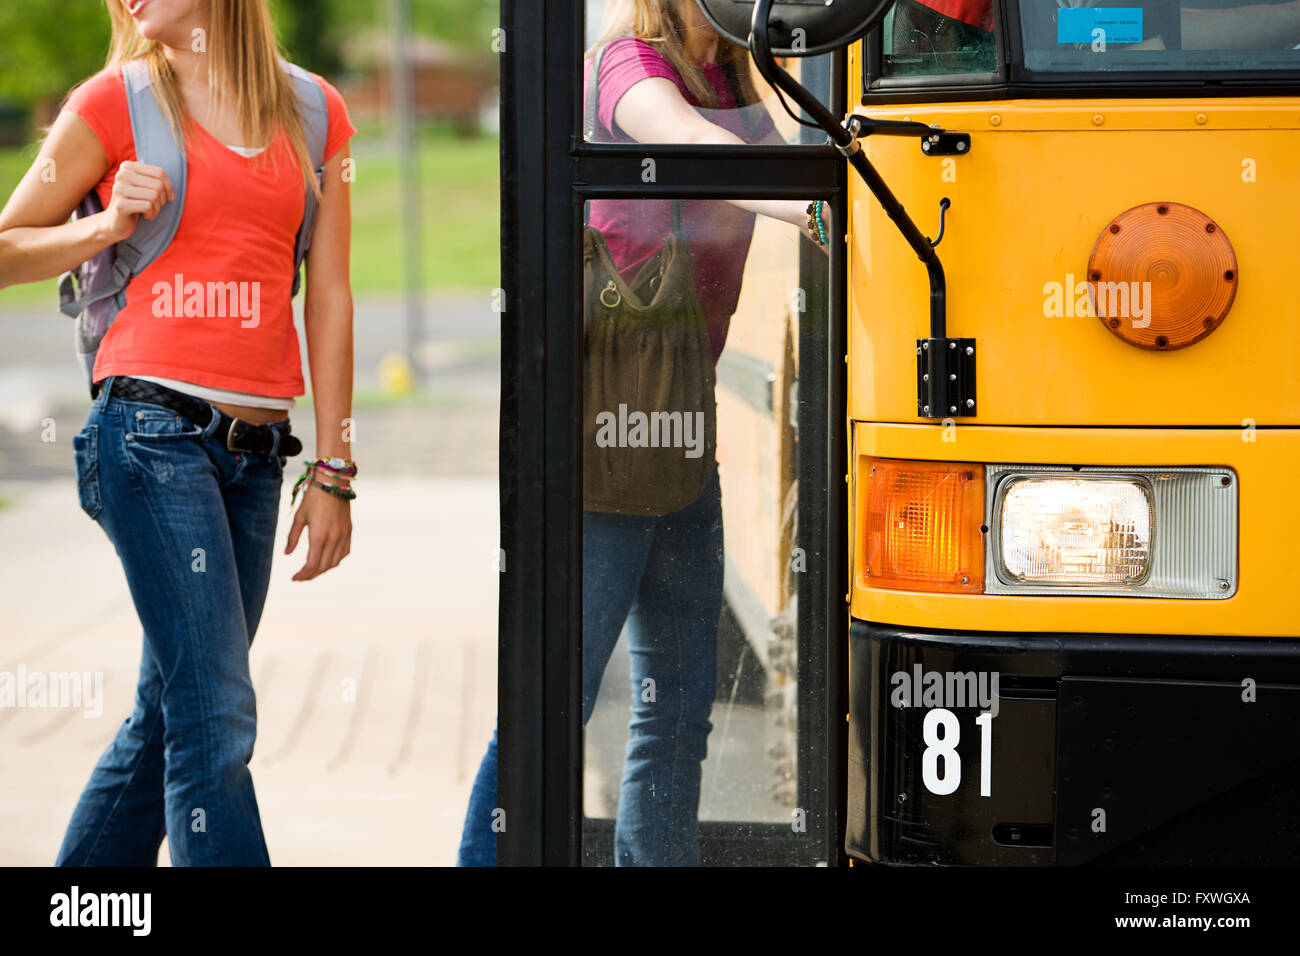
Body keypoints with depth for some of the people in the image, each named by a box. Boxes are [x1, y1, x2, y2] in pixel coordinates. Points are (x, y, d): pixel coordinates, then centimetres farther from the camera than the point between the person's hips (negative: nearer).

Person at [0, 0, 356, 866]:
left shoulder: (314, 113, 11)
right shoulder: (115, 101, 3)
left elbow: (329, 299, 12)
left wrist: (334, 473, 9)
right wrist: (108, 226, -7)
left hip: (256, 449, 4)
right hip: (152, 428, -4)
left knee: (169, 718, 10)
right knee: (215, 716, -11)